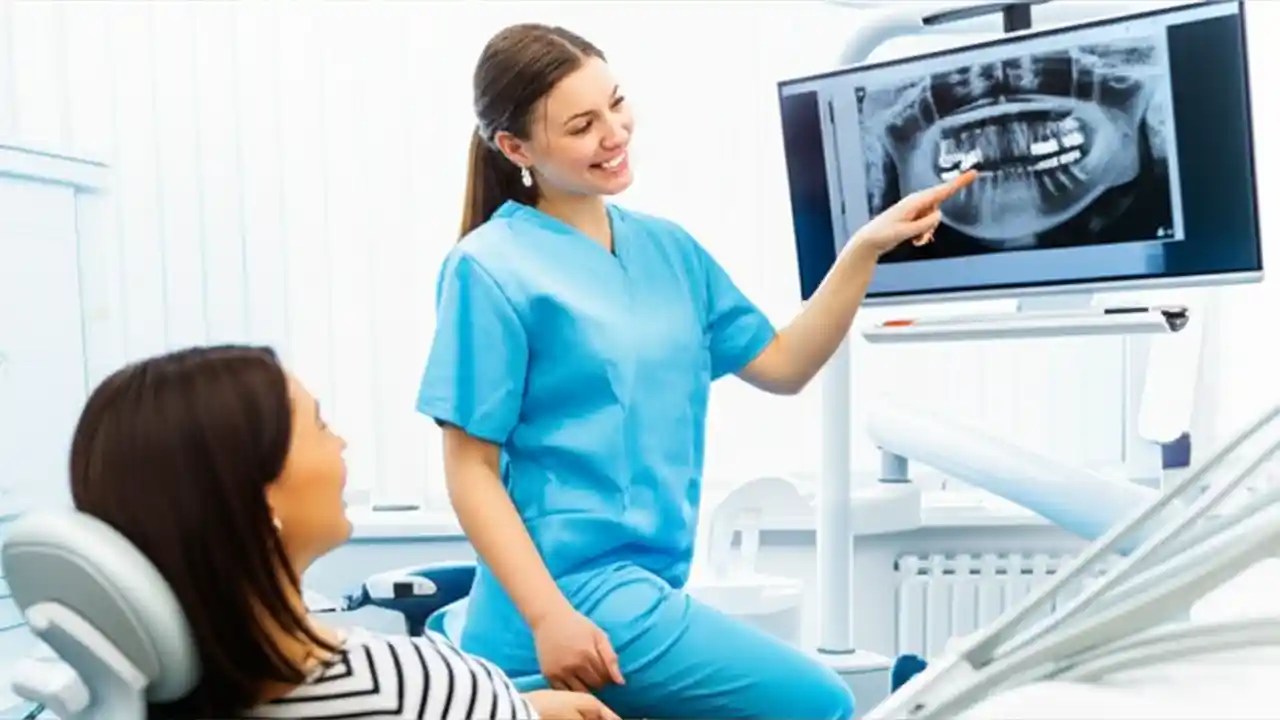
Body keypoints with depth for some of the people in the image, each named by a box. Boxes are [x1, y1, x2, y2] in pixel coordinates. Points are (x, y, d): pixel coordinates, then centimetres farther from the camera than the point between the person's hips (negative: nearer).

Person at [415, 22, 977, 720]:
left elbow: (781, 367, 12)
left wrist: (864, 249, 1)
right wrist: (548, 617, -19)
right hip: (575, 589, -6)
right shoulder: (492, 270, -10)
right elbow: (471, 471, -10)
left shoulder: (668, 247, 9)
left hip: (647, 584, 7)